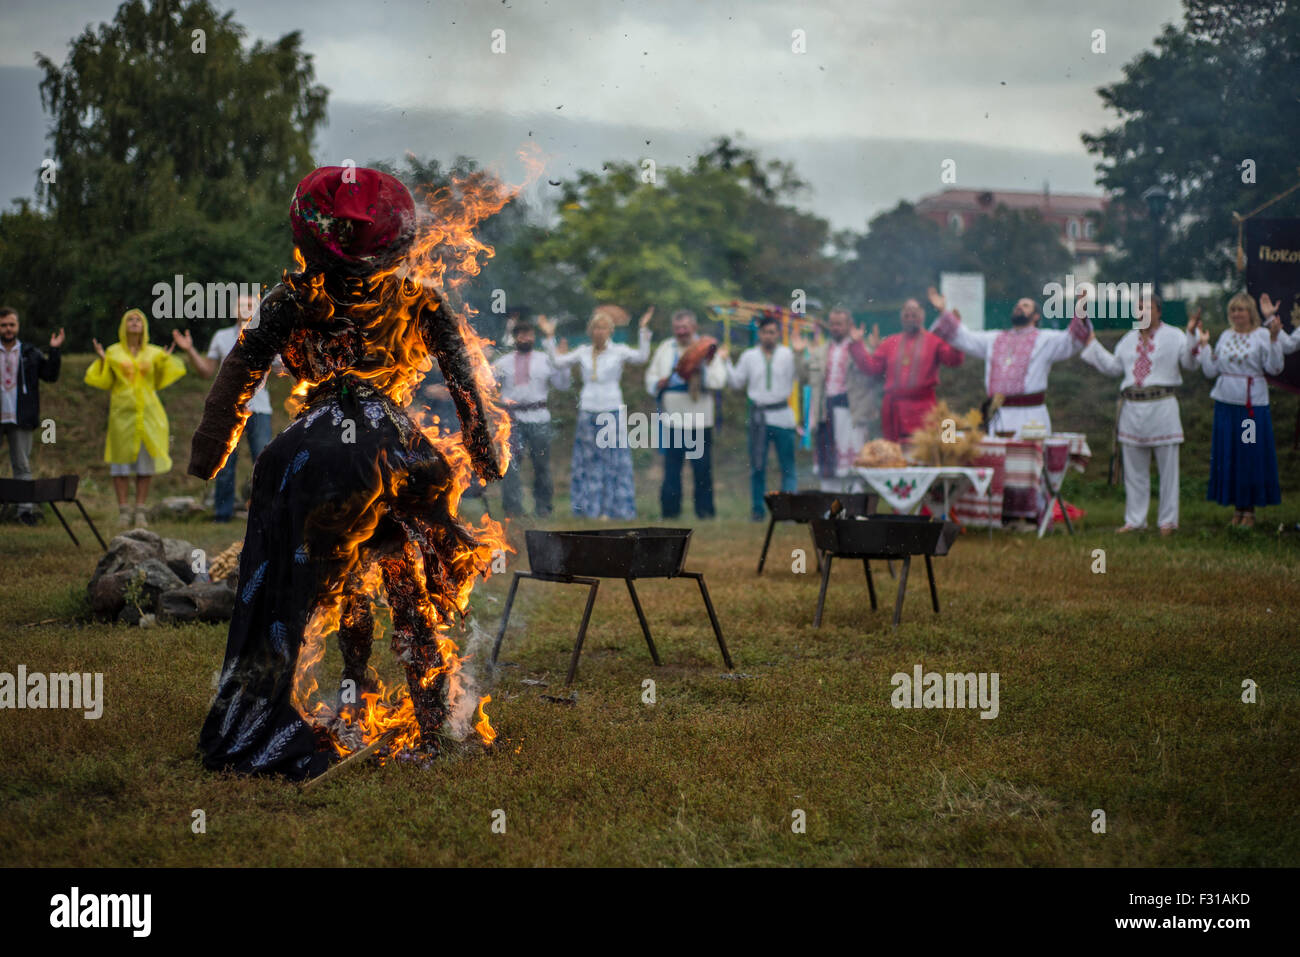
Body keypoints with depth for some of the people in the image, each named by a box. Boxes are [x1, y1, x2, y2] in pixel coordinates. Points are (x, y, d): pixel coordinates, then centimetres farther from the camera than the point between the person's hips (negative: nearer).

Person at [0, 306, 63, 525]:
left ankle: (25, 508, 3)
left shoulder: (30, 353, 10)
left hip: (20, 419, 1)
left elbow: (51, 375, 5)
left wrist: (54, 351, -5)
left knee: (22, 465, 2)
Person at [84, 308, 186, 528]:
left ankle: (140, 510, 7)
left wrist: (165, 360, 0)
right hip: (122, 412, -2)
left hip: (148, 413, 2)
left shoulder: (154, 353, 10)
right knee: (121, 461, -2)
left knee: (146, 462, 1)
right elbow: (105, 383, 5)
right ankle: (123, 510, 4)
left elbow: (159, 383, 10)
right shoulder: (113, 352, 6)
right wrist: (102, 360, -6)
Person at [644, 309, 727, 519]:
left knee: (702, 469, -1)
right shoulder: (665, 349, 15)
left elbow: (719, 379, -7)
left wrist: (696, 373, -20)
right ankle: (670, 512, 10)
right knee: (671, 468, 4)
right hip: (671, 420, 2)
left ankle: (705, 511, 7)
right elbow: (651, 377, 17)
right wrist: (659, 384, -4)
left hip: (699, 421, -2)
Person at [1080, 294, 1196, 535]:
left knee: (1167, 467, 0)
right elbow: (1113, 366, 21)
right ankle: (1135, 520, 18)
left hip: (1162, 408, -5)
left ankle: (1167, 521, 8)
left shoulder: (1173, 336, -1)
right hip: (1132, 408, 5)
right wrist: (1091, 343, 20)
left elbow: (1190, 362, -12)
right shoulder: (1129, 339, 15)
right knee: (1134, 469, 9)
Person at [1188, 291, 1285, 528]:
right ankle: (1237, 508, 16)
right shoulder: (1226, 337, 10)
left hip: (1253, 406, -5)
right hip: (1226, 404, 5)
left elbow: (1274, 368, -12)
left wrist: (1274, 338, -21)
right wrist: (1202, 343, 6)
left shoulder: (1261, 335, -4)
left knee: (1251, 457, -1)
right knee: (1228, 457, 7)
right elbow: (1210, 370, 9)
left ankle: (1249, 509, 8)